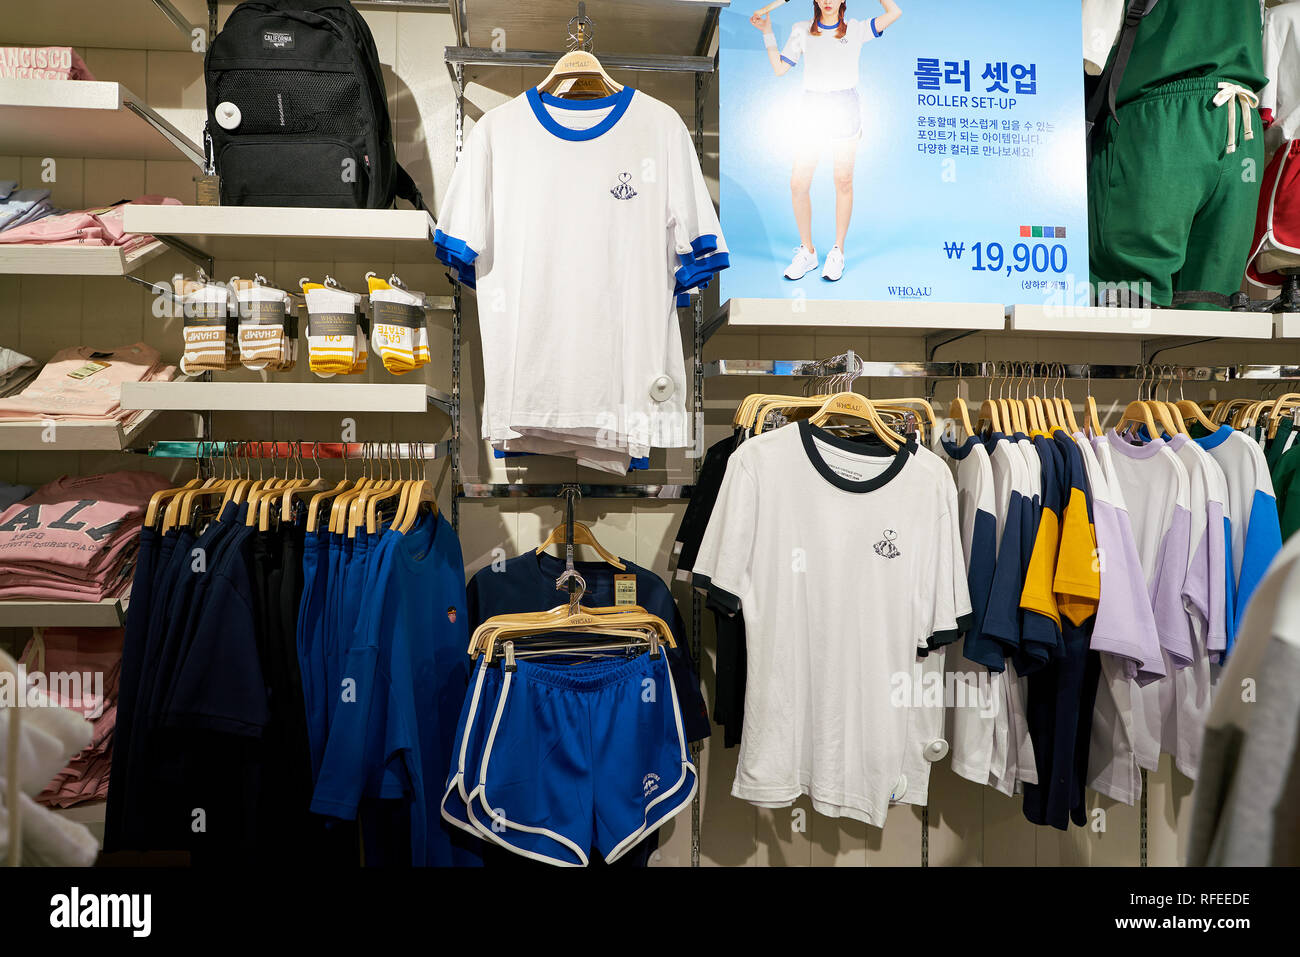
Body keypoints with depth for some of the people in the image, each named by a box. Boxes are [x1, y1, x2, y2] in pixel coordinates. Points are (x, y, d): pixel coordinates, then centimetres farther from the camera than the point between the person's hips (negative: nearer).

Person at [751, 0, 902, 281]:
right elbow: (780, 68, 8)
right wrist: (767, 33, 1)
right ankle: (807, 252, 8)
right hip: (813, 112, 2)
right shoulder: (802, 30, 10)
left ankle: (838, 252, 11)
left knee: (843, 183, 1)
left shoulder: (856, 29, 5)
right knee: (798, 184, -6)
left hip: (845, 112, -1)